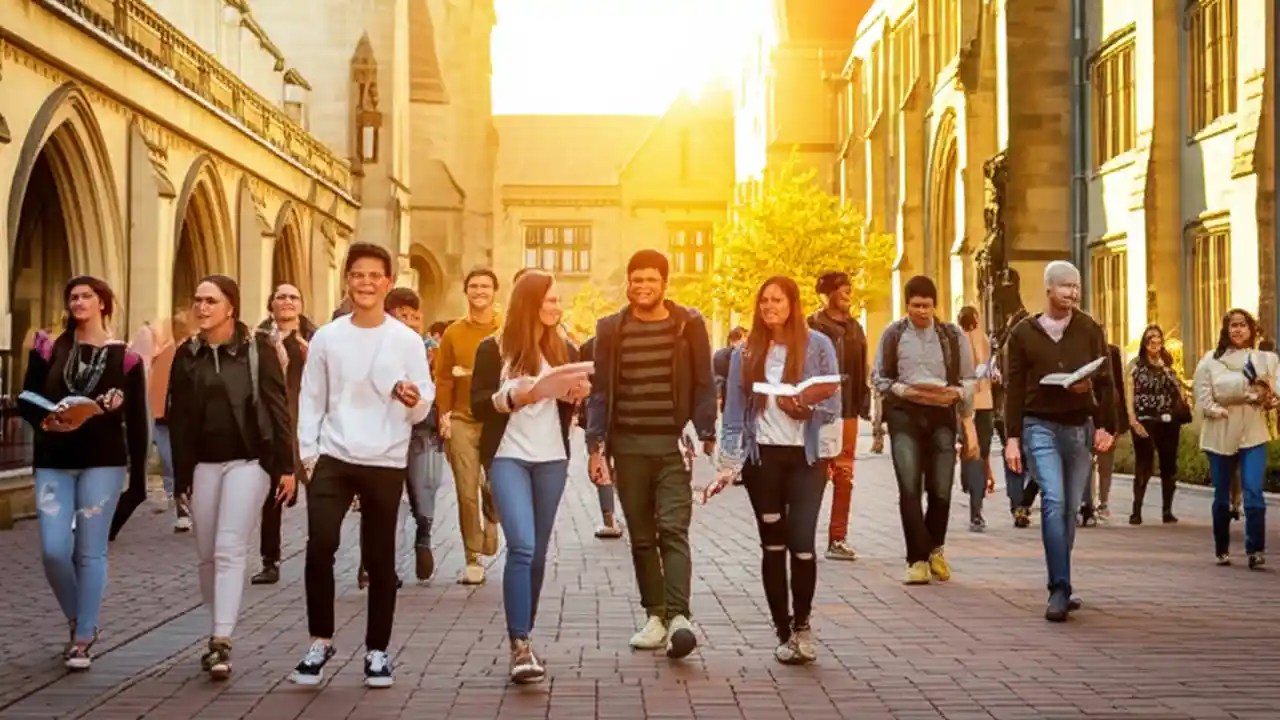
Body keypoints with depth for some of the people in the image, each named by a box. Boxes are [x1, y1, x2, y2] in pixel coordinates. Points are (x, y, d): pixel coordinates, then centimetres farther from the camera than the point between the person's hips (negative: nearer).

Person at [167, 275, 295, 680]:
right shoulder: (187, 354, 7)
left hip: (248, 461, -4)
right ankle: (218, 635, 24)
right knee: (207, 555, 8)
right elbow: (178, 417, 9)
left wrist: (286, 466, -8)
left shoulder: (257, 348, -4)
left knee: (230, 550, -12)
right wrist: (181, 474, 6)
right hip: (204, 464, 4)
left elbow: (278, 408, -5)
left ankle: (221, 643, -14)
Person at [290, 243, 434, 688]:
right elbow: (310, 400, 7)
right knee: (319, 547, -11)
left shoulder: (407, 340, -1)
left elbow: (422, 411, 0)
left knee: (380, 559, 5)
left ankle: (377, 651, 18)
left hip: (386, 463, -1)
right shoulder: (326, 338, 4)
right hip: (333, 459, 1)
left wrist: (415, 400, -22)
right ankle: (321, 641, 7)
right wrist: (308, 452, -2)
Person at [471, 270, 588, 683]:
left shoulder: (565, 350, 10)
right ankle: (520, 646, -16)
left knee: (538, 552, 8)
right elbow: (477, 405, -3)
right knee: (521, 546, -17)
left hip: (552, 459, 4)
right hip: (507, 457, -4)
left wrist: (578, 397, -6)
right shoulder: (494, 349, -1)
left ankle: (525, 636, 20)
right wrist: (511, 396, -19)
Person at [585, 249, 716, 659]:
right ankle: (655, 616, 15)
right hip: (628, 446, 3)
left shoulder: (688, 325, 1)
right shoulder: (611, 329, 6)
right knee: (641, 537, 7)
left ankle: (679, 616, -15)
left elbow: (703, 386, 2)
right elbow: (599, 390, 6)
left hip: (674, 445, -2)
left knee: (673, 530, -11)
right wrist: (595, 446, 0)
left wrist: (707, 439, -5)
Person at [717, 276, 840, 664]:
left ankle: (802, 625, 15)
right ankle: (784, 631, 16)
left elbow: (834, 402, -1)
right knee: (773, 545, 6)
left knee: (801, 543, -8)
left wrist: (808, 409, -21)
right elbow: (734, 412, 4)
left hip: (806, 457, -2)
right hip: (762, 458, 2)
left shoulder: (818, 345, -1)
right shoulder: (746, 353, 5)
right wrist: (727, 464, -3)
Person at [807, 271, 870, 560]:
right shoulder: (815, 326, -5)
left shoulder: (854, 328, 15)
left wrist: (864, 404, 10)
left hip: (848, 410, 6)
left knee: (844, 475, 7)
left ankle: (838, 538, 13)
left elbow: (861, 370, 15)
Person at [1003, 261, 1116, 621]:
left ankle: (1059, 587, 20)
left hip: (1081, 427, 3)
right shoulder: (1024, 333, 2)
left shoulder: (1090, 330, 6)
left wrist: (1106, 426, -3)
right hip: (1041, 426, -2)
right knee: (1054, 500, -17)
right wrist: (1012, 438, -2)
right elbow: (1014, 388, 2)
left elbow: (1105, 381, 7)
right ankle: (1060, 589, -18)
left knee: (1070, 509, 7)